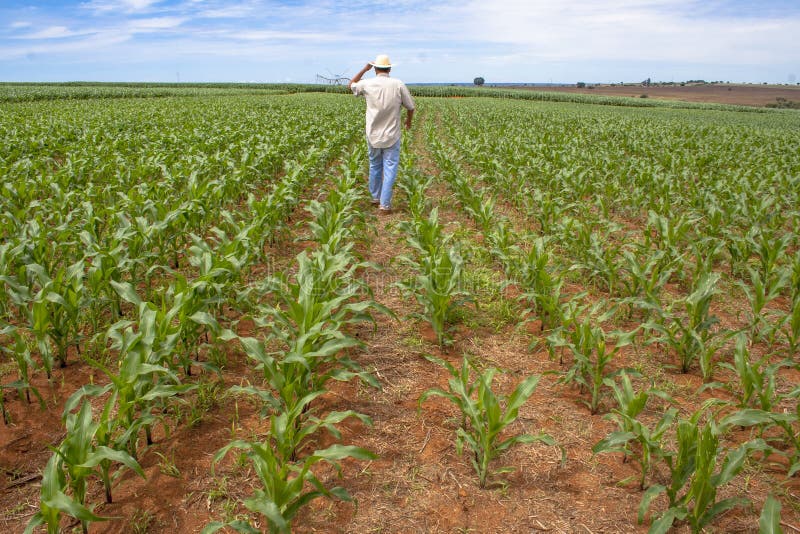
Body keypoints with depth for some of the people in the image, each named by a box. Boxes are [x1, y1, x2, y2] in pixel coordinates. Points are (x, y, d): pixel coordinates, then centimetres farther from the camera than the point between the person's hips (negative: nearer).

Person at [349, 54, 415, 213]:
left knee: (375, 166, 19)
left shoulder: (368, 84, -6)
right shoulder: (398, 85, -10)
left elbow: (351, 85, 16)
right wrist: (409, 121, 20)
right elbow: (410, 107, 1)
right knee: (390, 168, 2)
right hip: (391, 136, -2)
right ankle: (385, 203, -2)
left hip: (373, 135, 3)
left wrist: (364, 69, 18)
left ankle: (375, 197, 33)